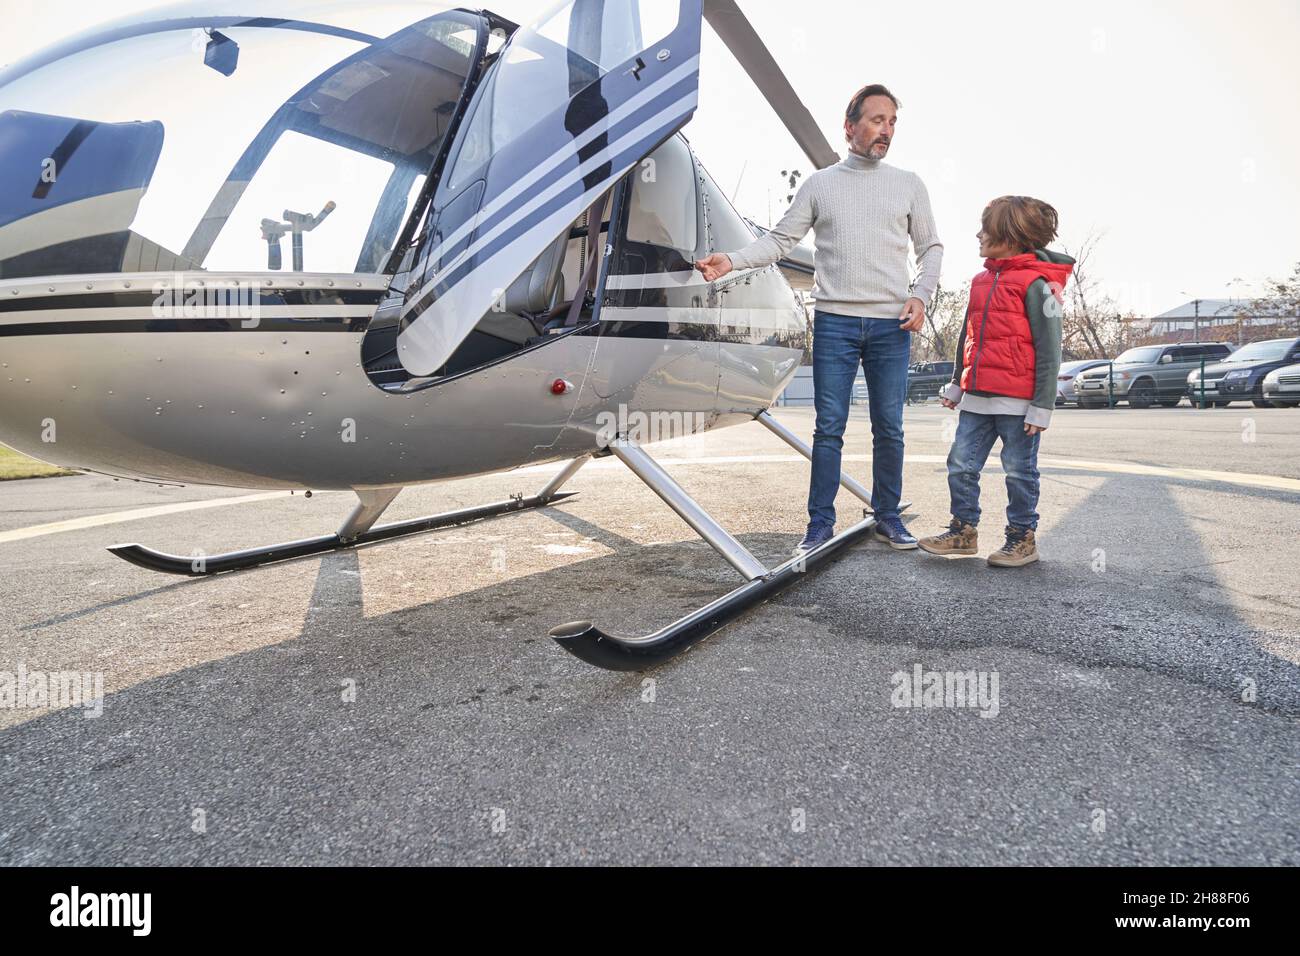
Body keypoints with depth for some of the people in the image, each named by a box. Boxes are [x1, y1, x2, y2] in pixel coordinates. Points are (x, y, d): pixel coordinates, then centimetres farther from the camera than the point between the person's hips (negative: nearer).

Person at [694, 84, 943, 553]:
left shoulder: (909, 185, 13)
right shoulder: (819, 184, 10)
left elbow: (931, 247, 16)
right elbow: (780, 239, 5)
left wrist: (920, 295, -1)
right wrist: (732, 260, -11)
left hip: (891, 324, 2)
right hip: (835, 321, -1)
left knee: (889, 428, 5)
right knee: (829, 427, -2)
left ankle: (887, 517, 19)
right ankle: (821, 522, 7)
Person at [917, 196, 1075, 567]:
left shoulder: (1036, 283, -9)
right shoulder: (982, 280, 13)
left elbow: (1049, 350, -10)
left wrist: (1042, 405, -13)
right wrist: (956, 384, 21)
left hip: (1018, 400, -7)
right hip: (977, 397, 7)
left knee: (1019, 471, 5)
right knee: (961, 465, 7)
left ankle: (1023, 538, 19)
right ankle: (964, 530, 20)